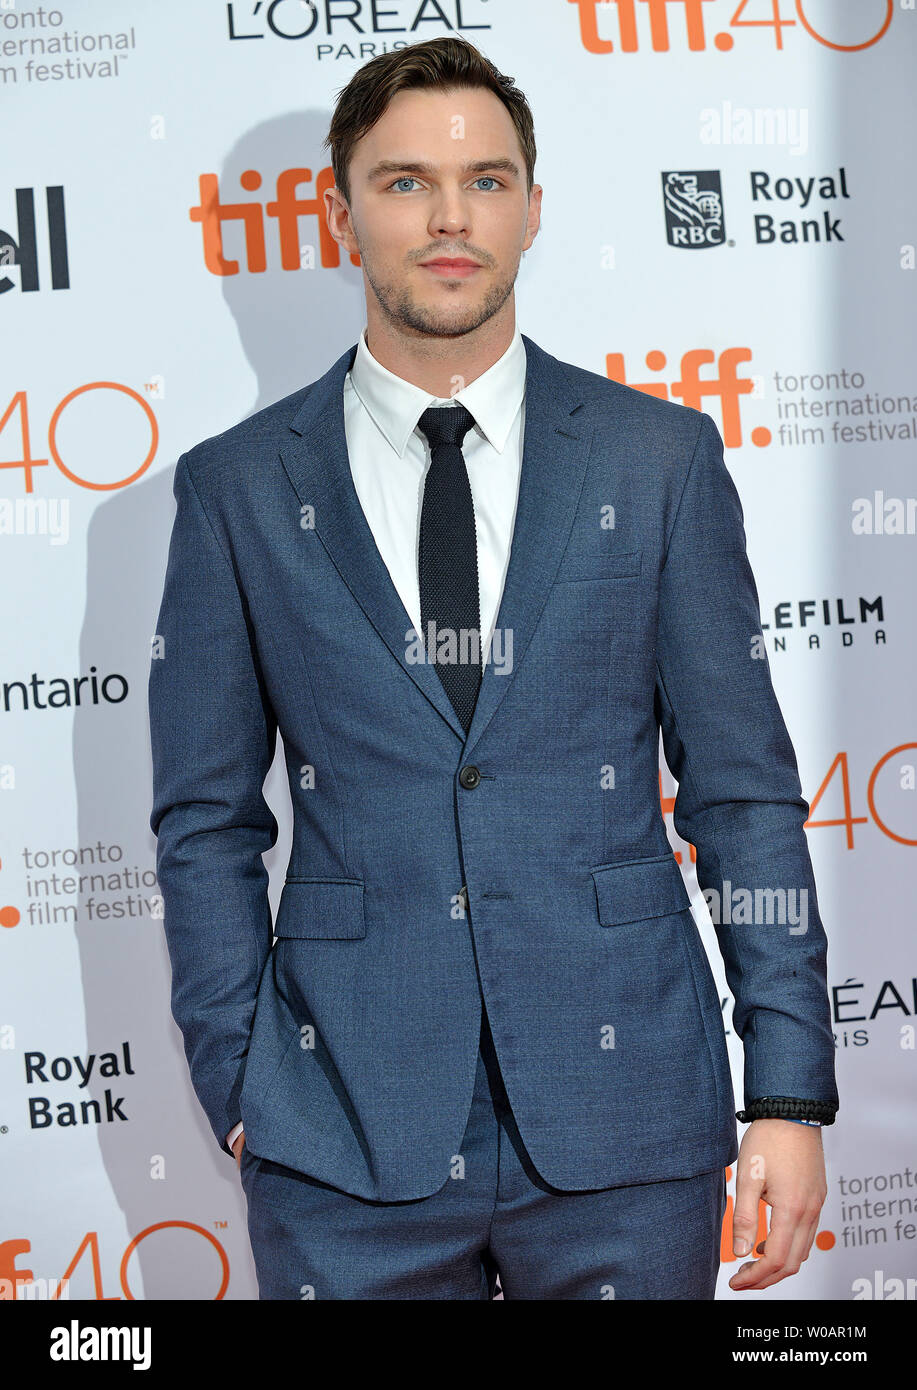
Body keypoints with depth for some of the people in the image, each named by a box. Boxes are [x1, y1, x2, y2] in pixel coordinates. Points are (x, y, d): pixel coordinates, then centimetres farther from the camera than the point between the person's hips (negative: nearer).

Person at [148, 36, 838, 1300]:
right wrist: (238, 1092, 1)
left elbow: (745, 793, 2)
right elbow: (207, 823, 5)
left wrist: (789, 1093, -2)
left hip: (626, 1128, 0)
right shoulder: (238, 488, 2)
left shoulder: (661, 457, 2)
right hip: (345, 1145, 0)